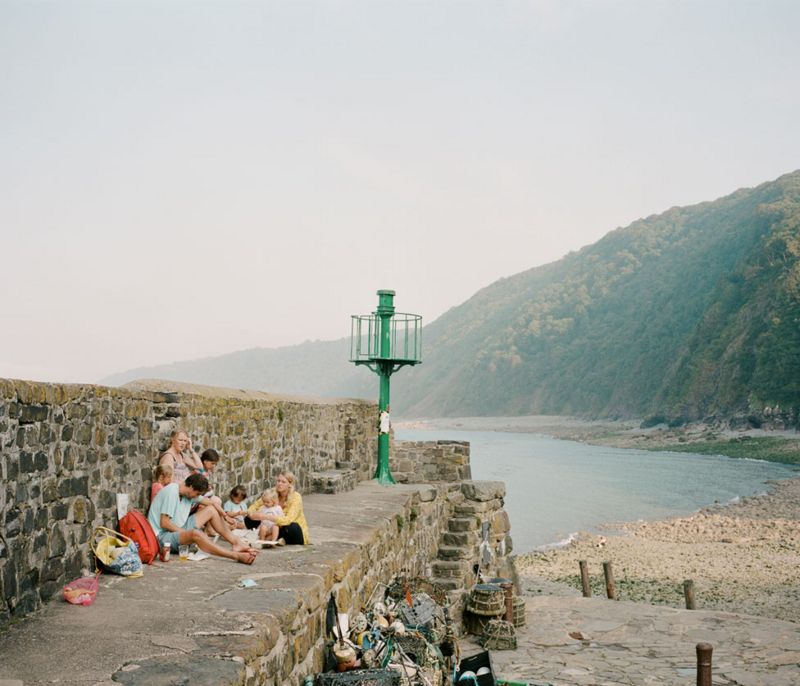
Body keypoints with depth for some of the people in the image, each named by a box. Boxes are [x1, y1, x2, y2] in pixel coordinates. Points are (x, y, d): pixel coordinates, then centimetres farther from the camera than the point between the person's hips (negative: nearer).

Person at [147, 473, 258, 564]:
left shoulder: (189, 494, 6)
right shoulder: (171, 492, -19)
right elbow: (164, 523, -23)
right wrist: (186, 532, -18)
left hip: (178, 531, 10)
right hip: (162, 537, -10)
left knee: (211, 510, 6)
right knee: (195, 534, -38)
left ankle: (237, 543, -4)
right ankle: (236, 555, -43)